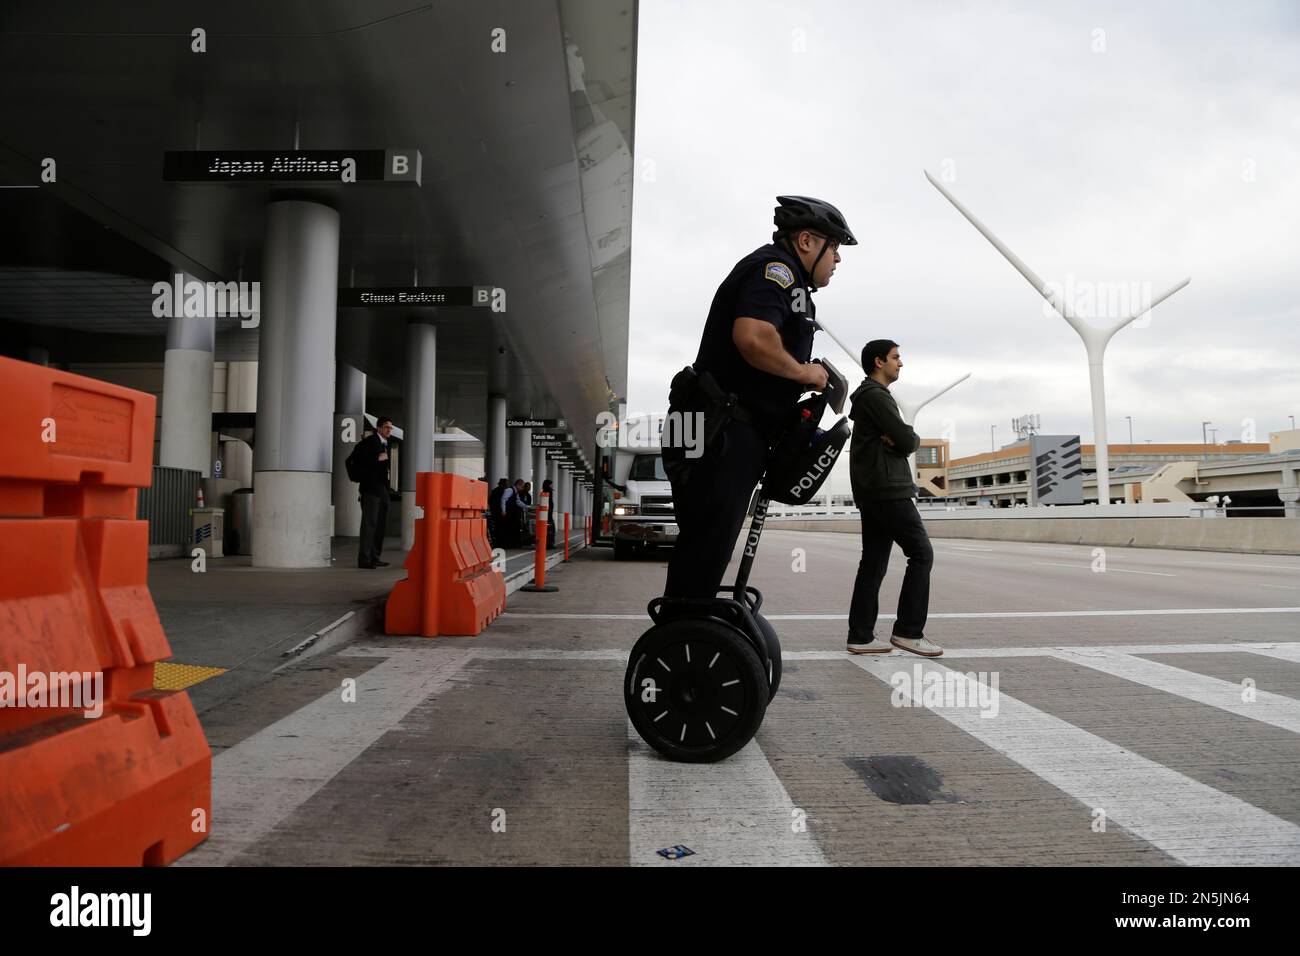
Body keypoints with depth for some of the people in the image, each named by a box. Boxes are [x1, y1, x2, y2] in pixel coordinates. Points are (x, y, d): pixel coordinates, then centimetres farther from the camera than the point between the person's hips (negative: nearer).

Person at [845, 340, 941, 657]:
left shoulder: (867, 396, 24)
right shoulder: (876, 395, -9)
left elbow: (898, 438, 17)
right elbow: (908, 442, -15)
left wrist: (897, 439, -4)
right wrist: (913, 439, 6)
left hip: (872, 491, 10)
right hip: (889, 489, -10)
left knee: (874, 562, 6)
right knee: (921, 553, -6)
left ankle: (860, 636, 5)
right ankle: (908, 631, -5)